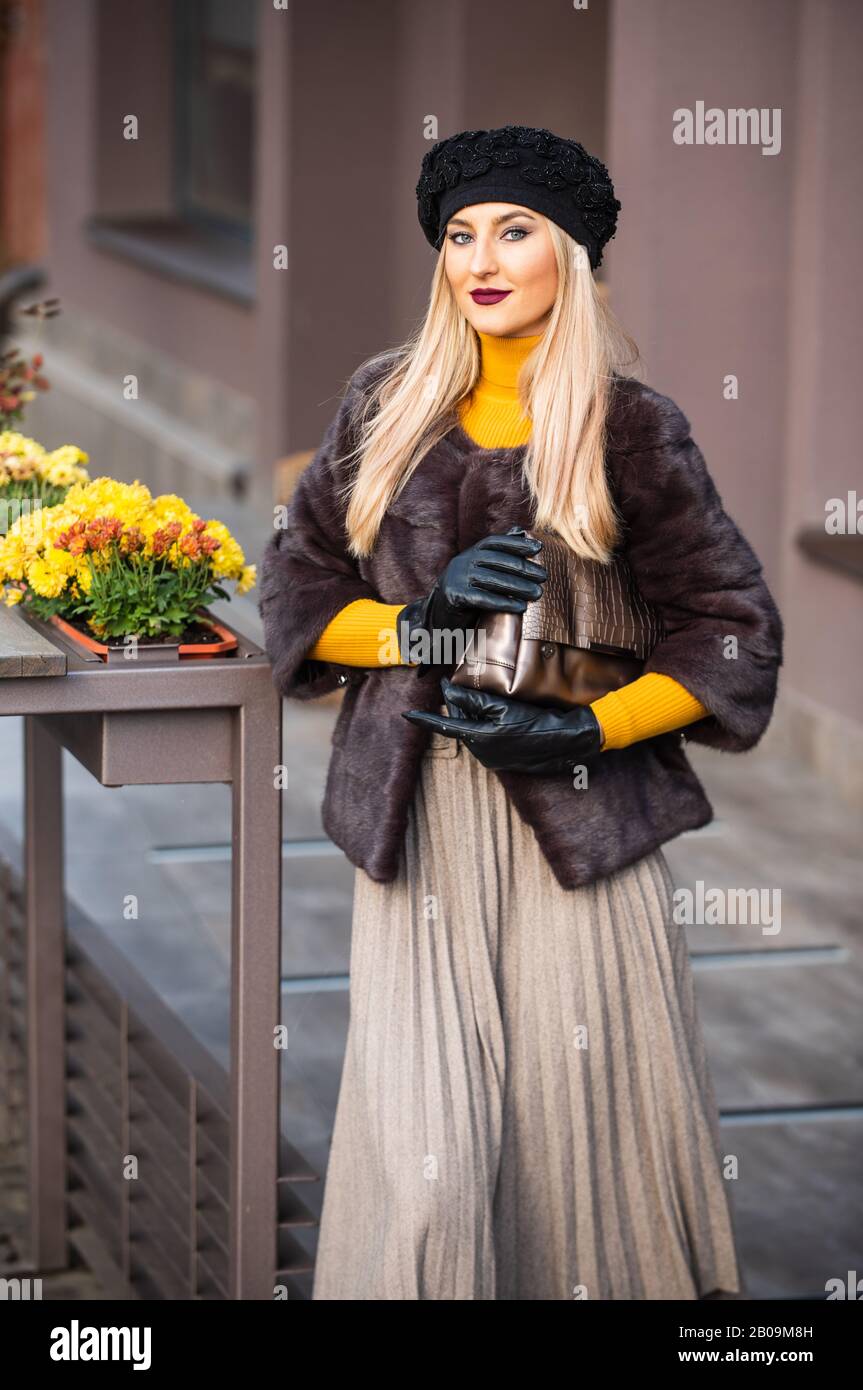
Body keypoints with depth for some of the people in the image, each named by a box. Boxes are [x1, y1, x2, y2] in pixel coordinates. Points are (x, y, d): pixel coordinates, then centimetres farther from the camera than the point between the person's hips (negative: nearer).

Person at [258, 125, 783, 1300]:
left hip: (576, 818, -1)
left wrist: (582, 732, -9)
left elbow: (734, 632, 4)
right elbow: (295, 592, 12)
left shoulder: (632, 428, 3)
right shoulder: (387, 407, 10)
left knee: (591, 1114, -2)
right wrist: (422, 621, -7)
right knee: (425, 1145, -7)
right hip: (417, 817, 2)